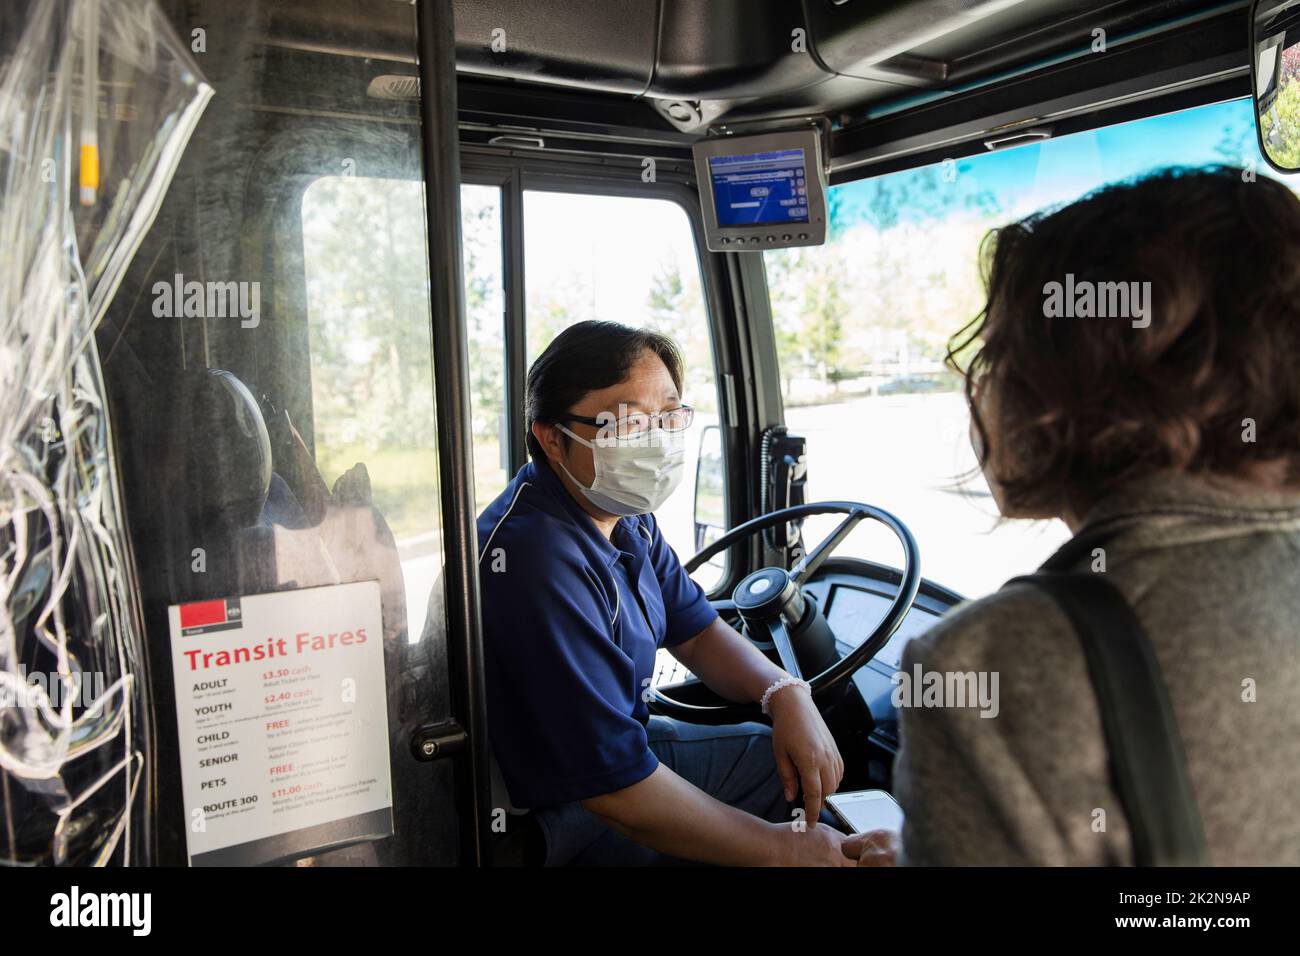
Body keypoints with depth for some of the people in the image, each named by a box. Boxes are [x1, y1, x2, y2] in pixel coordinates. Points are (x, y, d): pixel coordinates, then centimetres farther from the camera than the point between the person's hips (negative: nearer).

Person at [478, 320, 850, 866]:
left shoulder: (624, 515, -1)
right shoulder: (539, 565, -33)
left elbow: (696, 631, 11)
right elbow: (614, 788, -30)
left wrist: (787, 694, -9)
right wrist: (779, 846, -19)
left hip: (624, 745, 9)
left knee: (806, 769, 12)